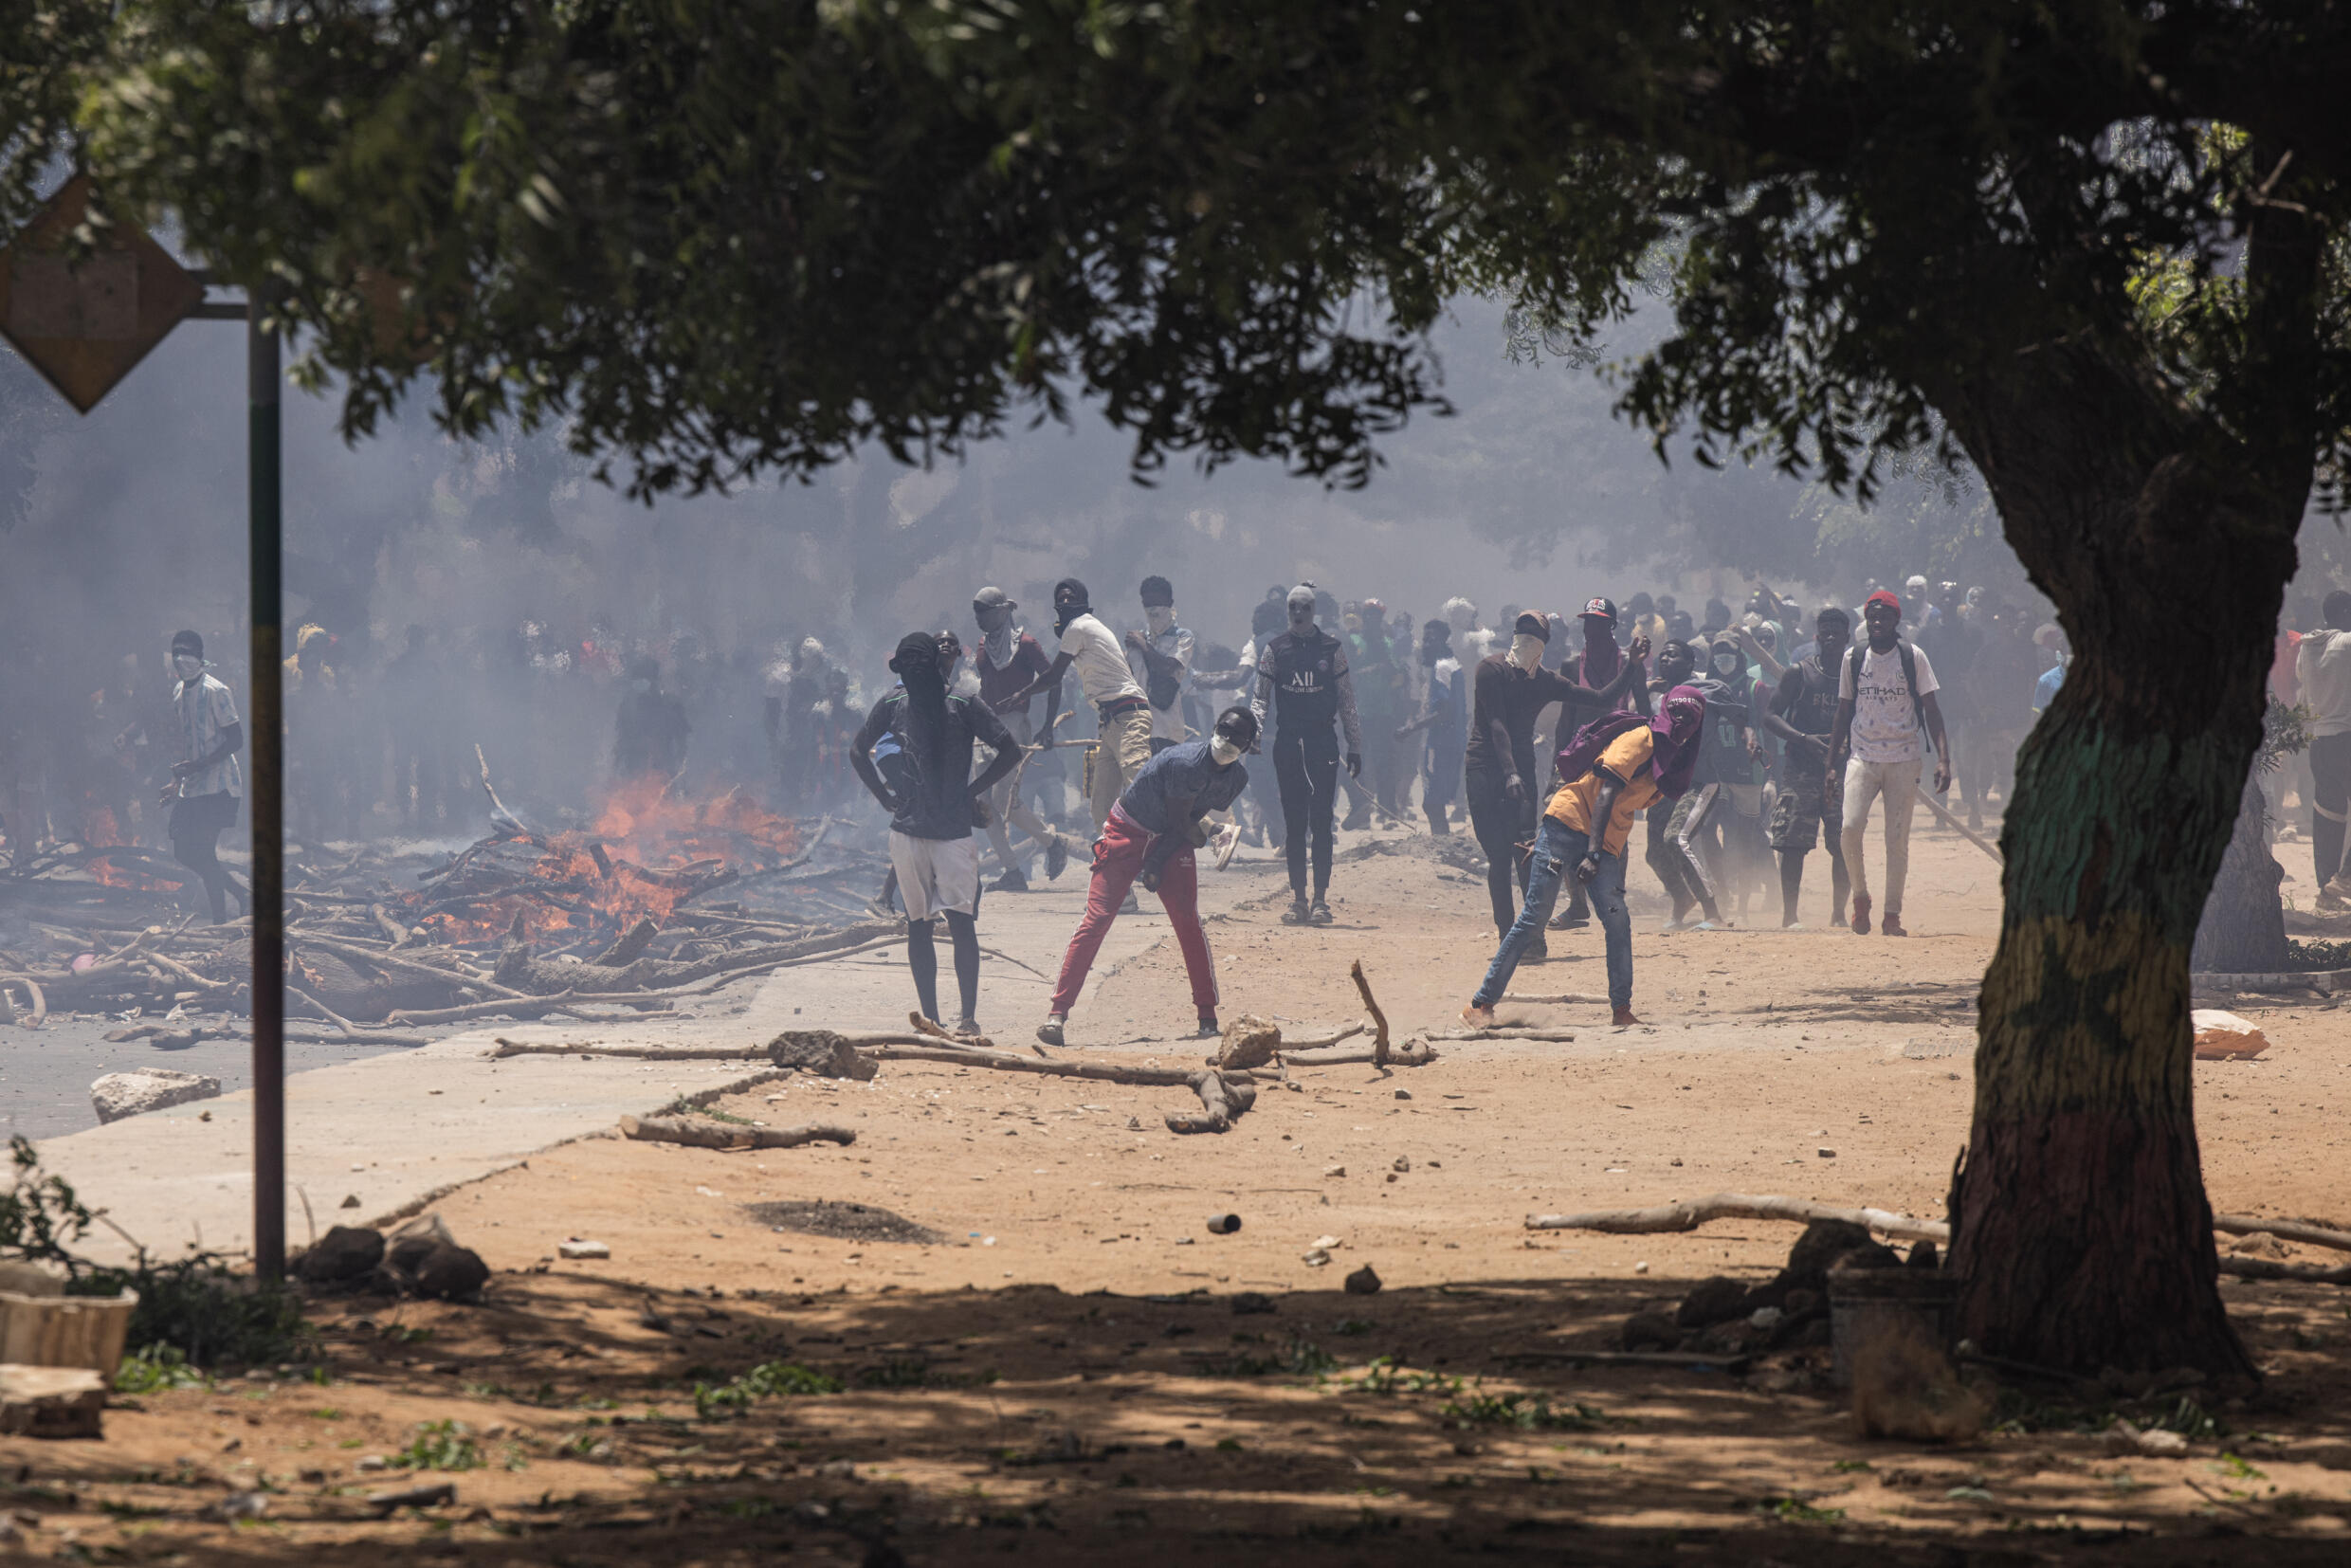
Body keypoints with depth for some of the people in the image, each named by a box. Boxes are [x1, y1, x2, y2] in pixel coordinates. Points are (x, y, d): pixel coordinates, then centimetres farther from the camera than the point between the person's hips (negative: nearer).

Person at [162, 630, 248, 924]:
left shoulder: (215, 692, -12)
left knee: (204, 852, -12)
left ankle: (220, 920, -4)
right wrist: (177, 782, 15)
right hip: (191, 787, 8)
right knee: (183, 852, 6)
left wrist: (196, 765, -23)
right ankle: (241, 895, 22)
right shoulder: (178, 692, 13)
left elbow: (236, 741, -15)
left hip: (217, 784, -8)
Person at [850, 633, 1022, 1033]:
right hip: (907, 831, 3)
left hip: (955, 831, -3)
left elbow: (1010, 752, -1)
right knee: (917, 925, 6)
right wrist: (885, 798, 11)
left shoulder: (964, 706, -3)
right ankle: (929, 1018, 11)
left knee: (961, 921, -12)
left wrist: (972, 792, -2)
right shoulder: (893, 706, 7)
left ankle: (969, 1016, -10)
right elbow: (858, 752, 21)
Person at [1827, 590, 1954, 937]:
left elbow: (1931, 710, -1)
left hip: (1904, 760, -1)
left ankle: (1892, 915, 9)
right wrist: (1831, 764, 10)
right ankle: (1860, 897, 3)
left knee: (1898, 839, -1)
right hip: (1862, 757, 1)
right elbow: (1843, 713, 13)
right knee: (1850, 827, -17)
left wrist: (1943, 758, -12)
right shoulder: (1853, 658, 7)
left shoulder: (1913, 658, 0)